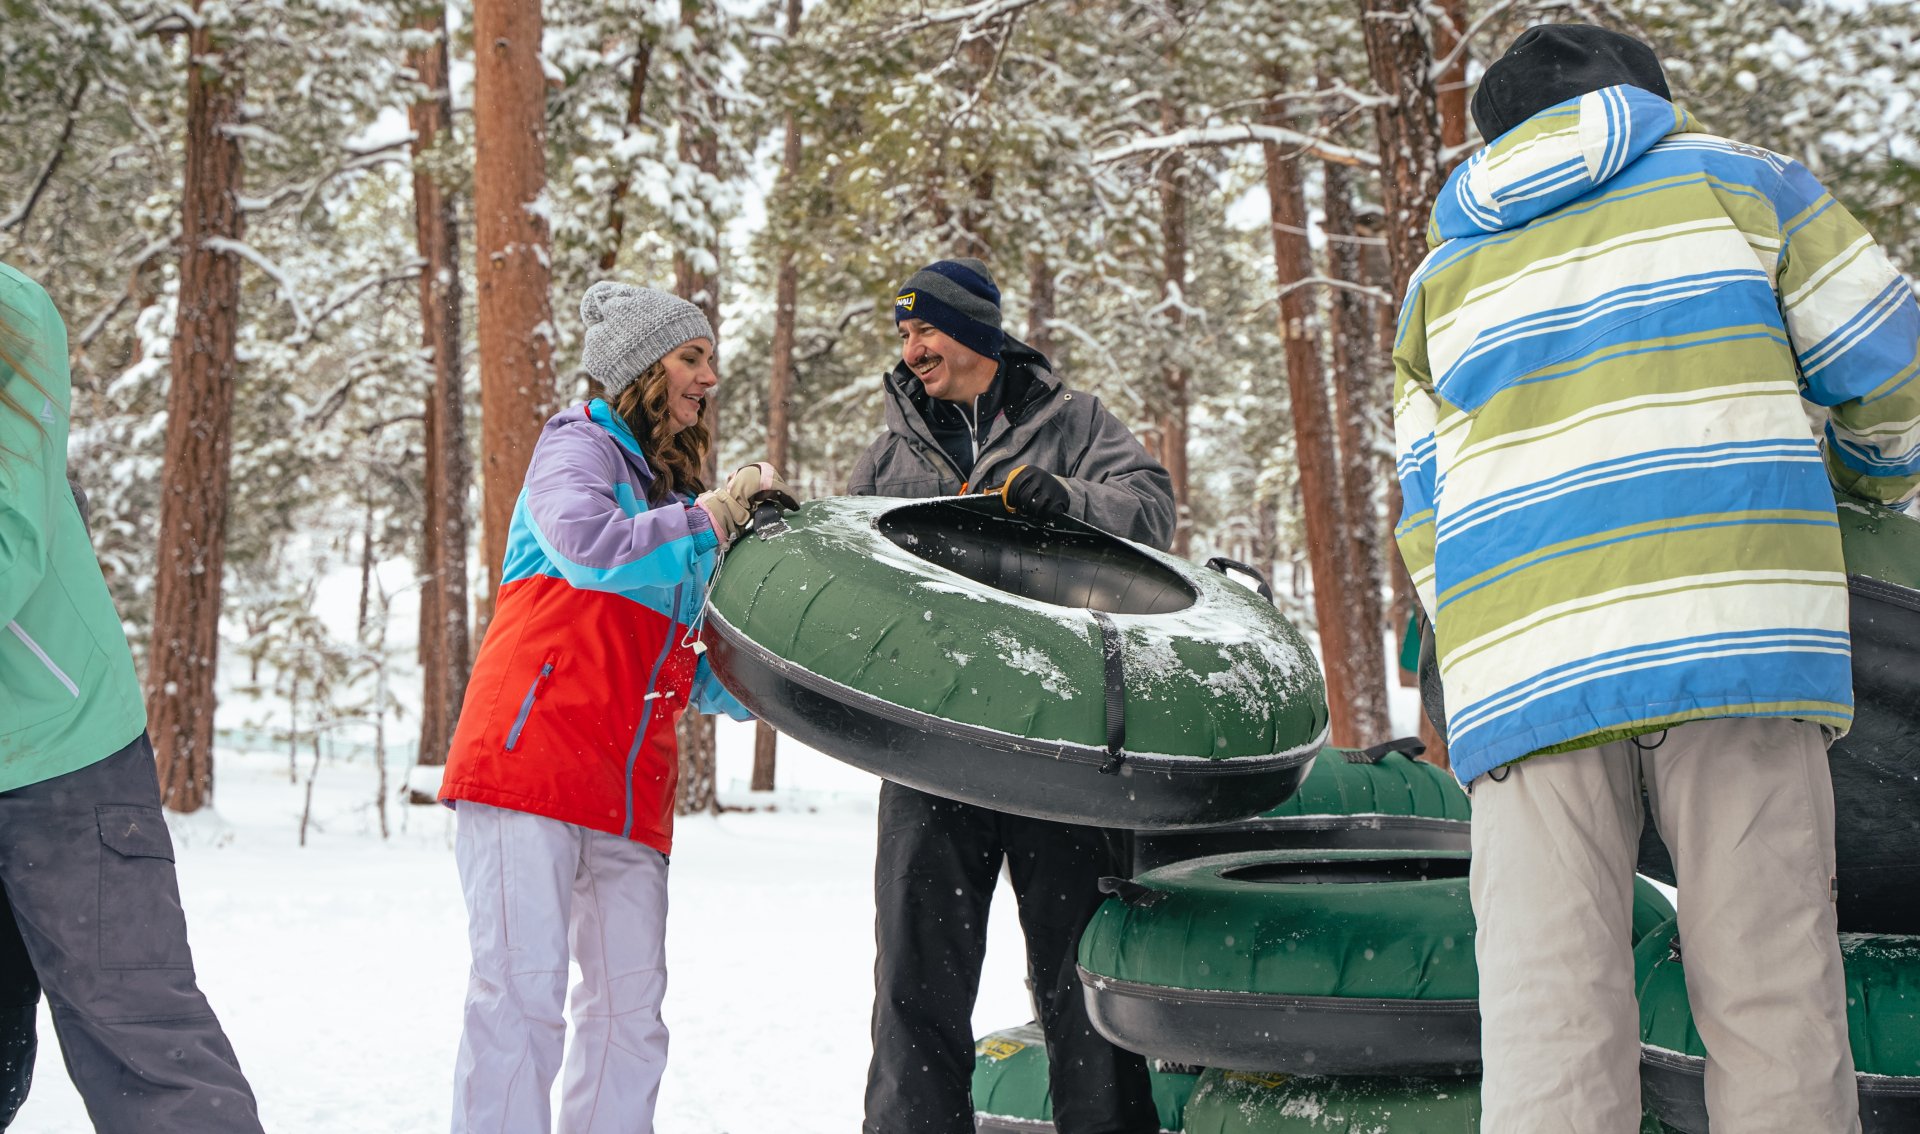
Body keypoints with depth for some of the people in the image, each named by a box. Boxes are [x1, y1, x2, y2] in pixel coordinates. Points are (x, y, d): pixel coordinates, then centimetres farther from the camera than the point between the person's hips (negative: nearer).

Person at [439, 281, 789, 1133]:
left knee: (631, 1009, 4)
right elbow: (586, 545, -21)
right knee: (522, 992, -11)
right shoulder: (580, 446, 3)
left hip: (632, 789, 7)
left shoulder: (676, 498, 23)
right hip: (532, 749, -7)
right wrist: (712, 519, -12)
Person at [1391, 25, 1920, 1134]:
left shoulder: (1443, 277, 26)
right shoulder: (1728, 174, 19)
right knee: (1772, 999, -2)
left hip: (1522, 672, 2)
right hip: (1732, 625, -2)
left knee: (1548, 1021, -4)